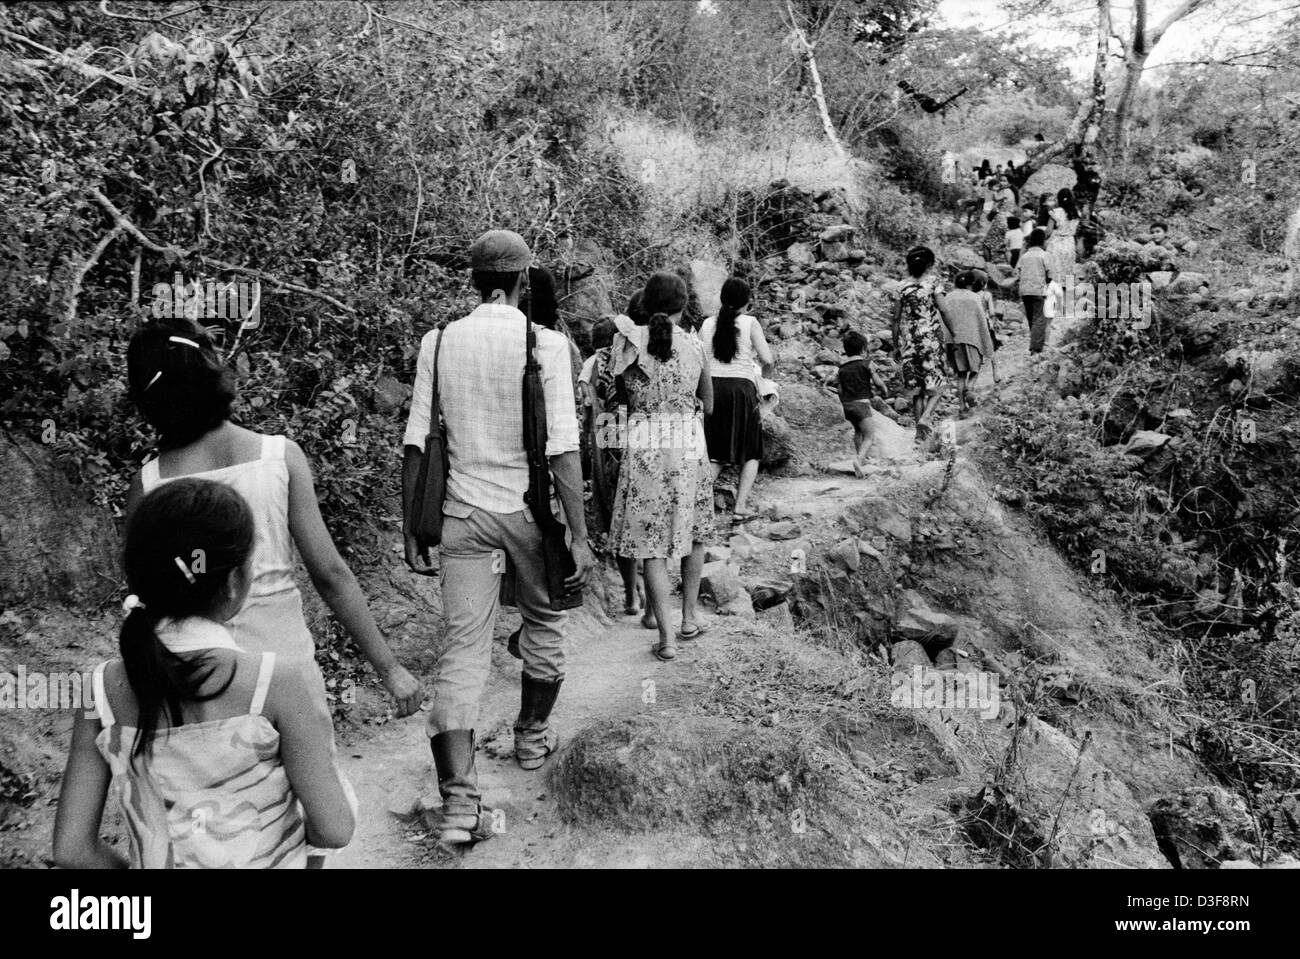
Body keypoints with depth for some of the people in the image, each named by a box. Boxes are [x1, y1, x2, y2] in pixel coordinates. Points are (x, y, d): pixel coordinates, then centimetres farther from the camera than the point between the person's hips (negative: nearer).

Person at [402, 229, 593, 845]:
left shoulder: (438, 342, 0)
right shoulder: (546, 345, -8)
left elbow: (415, 443, -1)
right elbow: (562, 447, -13)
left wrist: (410, 528, 6)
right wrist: (579, 535, -11)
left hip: (463, 512, 2)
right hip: (529, 509, -1)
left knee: (463, 649, 3)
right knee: (543, 624, 22)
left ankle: (458, 802, -3)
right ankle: (532, 737, 43)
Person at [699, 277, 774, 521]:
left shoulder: (707, 324, 7)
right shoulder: (750, 323, -1)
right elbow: (768, 360, -7)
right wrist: (763, 372, 14)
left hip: (712, 387, 3)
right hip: (742, 387, -3)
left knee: (717, 455, 14)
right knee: (751, 453, 14)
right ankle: (740, 507, 6)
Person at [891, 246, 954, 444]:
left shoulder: (902, 286, 7)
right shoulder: (932, 282, -2)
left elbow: (896, 318, 6)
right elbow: (943, 310, -9)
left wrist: (895, 346, 12)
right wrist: (953, 334, -1)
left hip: (908, 342, 3)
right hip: (930, 339, -3)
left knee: (916, 389, 9)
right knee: (936, 386, 3)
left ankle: (920, 431, 9)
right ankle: (925, 417, -22)